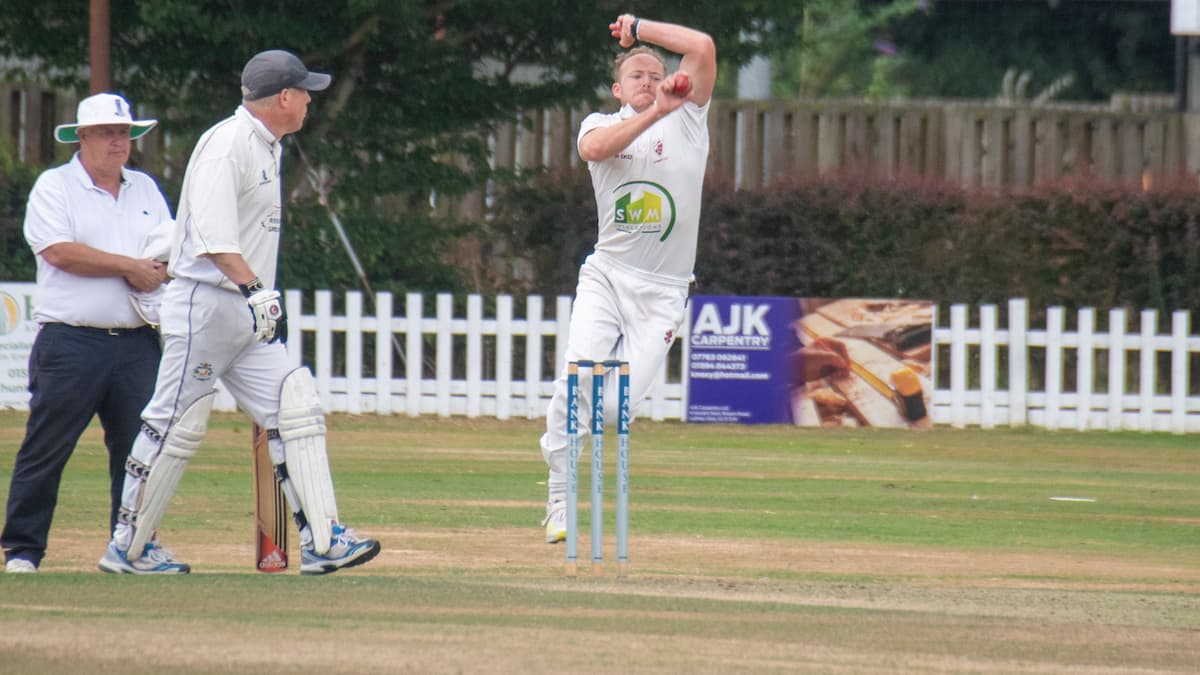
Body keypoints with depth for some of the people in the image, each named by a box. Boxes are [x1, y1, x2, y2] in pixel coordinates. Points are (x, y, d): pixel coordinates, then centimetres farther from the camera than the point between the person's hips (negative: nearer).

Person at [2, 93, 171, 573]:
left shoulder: (146, 190, 19)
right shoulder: (54, 187, 2)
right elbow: (61, 253, -12)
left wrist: (159, 274, -7)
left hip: (137, 344, 5)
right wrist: (131, 267, -11)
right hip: (71, 341, -5)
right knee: (45, 450, -4)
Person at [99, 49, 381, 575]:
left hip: (248, 314, 10)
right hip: (204, 304, -10)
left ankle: (321, 541, -4)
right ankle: (128, 547, 6)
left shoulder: (267, 147, 17)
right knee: (177, 426, -3)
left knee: (296, 412, 0)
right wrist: (257, 290, -33)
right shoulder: (227, 143, -14)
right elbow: (212, 234, -26)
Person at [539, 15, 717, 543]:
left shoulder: (686, 119, 7)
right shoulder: (601, 124, 8)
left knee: (618, 404, -12)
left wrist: (639, 29, 5)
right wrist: (657, 111, -26)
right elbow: (594, 147, -19)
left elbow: (702, 47, -6)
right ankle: (559, 497, -8)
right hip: (606, 275, 0)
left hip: (662, 291, 0)